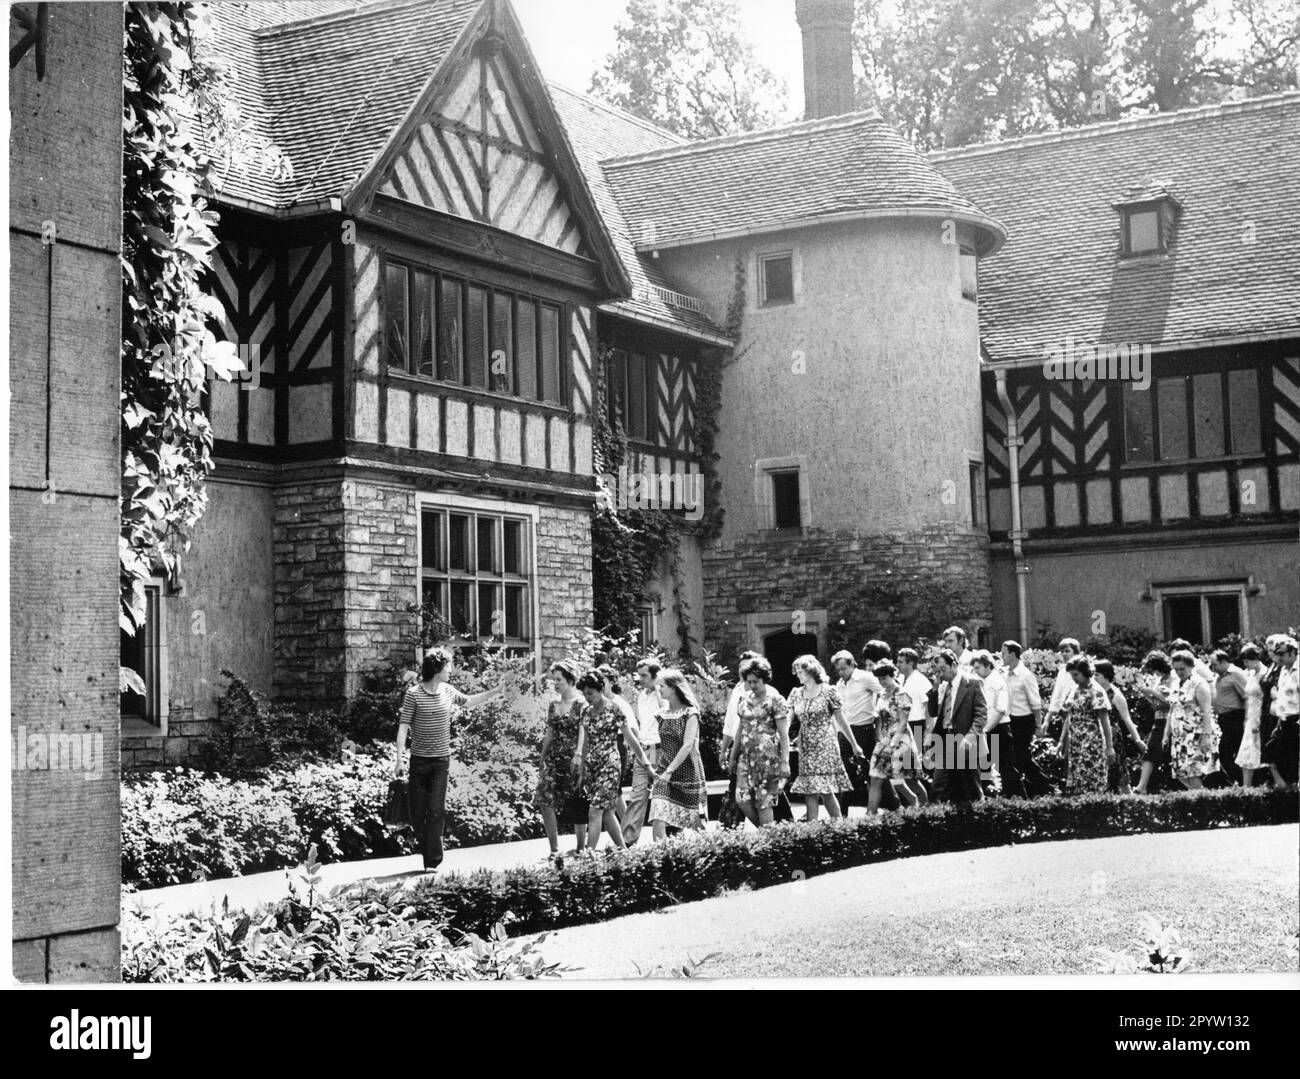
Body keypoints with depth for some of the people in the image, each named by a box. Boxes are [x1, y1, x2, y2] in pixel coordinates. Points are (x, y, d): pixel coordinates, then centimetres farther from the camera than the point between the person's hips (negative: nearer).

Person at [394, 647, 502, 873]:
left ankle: (432, 861, -6)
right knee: (417, 812, 2)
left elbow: (468, 701, 27)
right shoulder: (414, 694, -8)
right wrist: (399, 758, -13)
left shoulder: (448, 691, 6)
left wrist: (496, 691, 27)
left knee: (436, 811, -7)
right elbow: (403, 726, -8)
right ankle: (428, 852, 21)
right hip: (419, 759, -2)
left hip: (441, 760, 2)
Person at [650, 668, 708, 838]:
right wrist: (662, 769, 6)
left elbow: (688, 746, -17)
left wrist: (669, 771, -21)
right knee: (658, 820, -11)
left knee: (695, 822, 5)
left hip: (687, 771, -5)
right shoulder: (663, 714, 9)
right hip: (665, 773, 5)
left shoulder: (690, 713, -8)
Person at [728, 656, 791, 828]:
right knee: (742, 799, -3)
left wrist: (784, 761, -14)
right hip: (747, 755, 6)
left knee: (763, 802, -4)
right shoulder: (745, 698, 10)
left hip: (767, 757, -6)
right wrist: (733, 756, 18)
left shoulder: (775, 700, -7)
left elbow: (784, 734, -9)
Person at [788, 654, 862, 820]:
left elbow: (841, 720, 1)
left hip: (825, 746, -4)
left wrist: (854, 745, 6)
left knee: (825, 790, -9)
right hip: (805, 749, 4)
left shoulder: (828, 691, -3)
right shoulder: (796, 693, 9)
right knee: (809, 791, 0)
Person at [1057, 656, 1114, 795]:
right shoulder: (1073, 692, 12)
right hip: (1074, 744, 7)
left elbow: (1105, 721, -11)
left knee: (1091, 780, -8)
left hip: (1091, 745, -7)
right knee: (1074, 782, 5)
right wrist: (1062, 741, 12)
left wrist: (1109, 747, -13)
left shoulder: (1096, 692, -9)